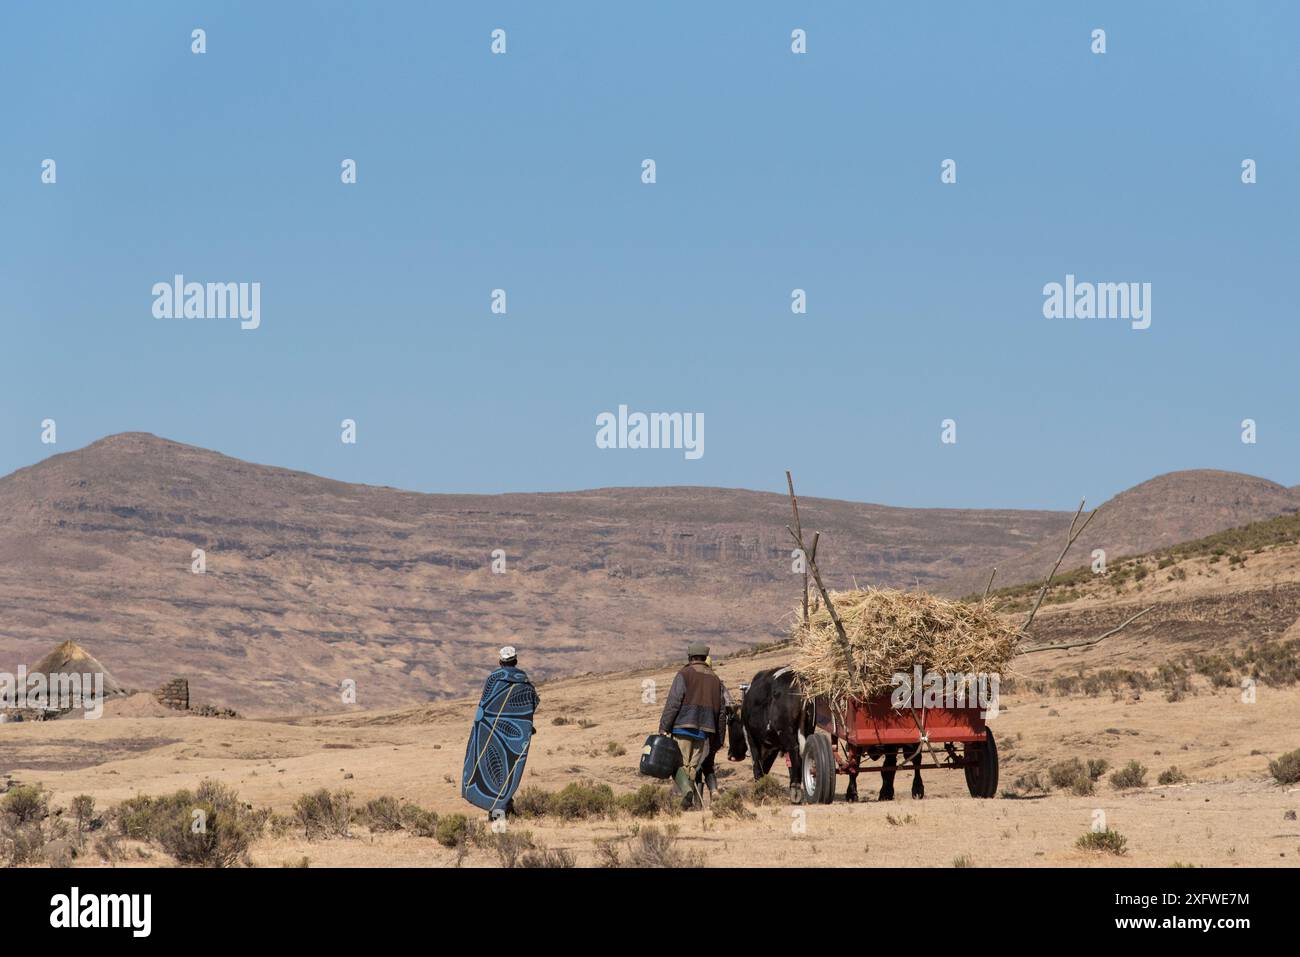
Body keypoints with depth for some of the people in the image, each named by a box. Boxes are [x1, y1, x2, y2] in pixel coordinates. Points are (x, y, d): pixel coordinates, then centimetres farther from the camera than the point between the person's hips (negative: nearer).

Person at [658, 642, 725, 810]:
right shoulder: (715, 679, 14)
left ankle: (686, 790, -25)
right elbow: (720, 710, 17)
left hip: (683, 728, -5)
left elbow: (672, 704, -10)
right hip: (704, 731, 5)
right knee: (694, 767, 10)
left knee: (679, 764, -2)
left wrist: (663, 728, -7)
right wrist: (716, 736, 23)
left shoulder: (684, 675, -4)